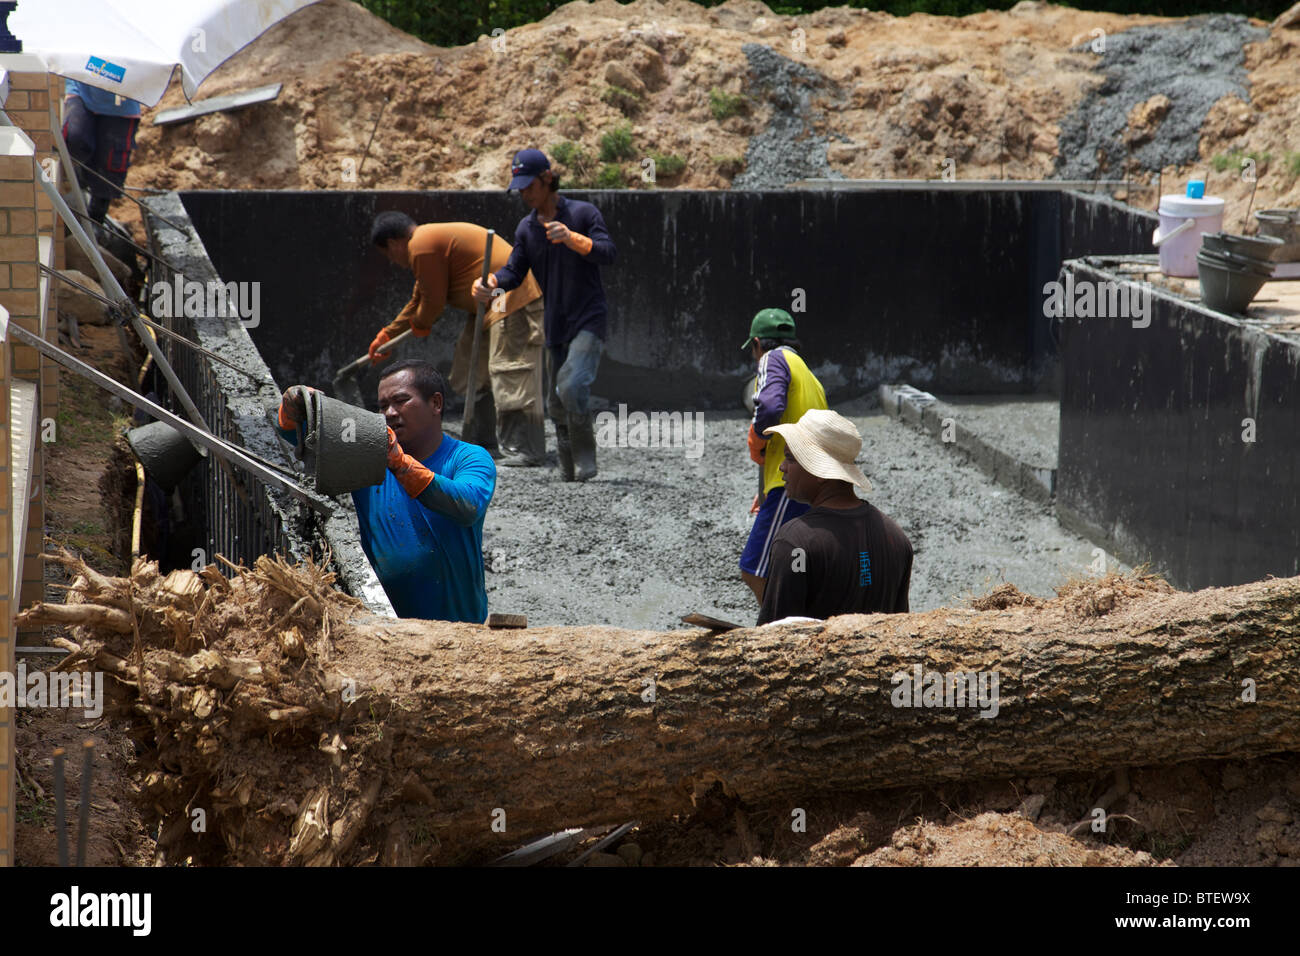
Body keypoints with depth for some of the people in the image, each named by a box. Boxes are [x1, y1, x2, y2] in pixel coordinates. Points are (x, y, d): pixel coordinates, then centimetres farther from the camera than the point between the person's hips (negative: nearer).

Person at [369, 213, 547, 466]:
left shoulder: (423, 247, -14)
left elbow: (433, 302, -10)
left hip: (512, 300, -12)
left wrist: (419, 327, 11)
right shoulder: (431, 237, 21)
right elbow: (419, 300, 31)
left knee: (510, 373, -16)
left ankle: (526, 450, -19)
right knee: (473, 369, 19)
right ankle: (483, 437, 29)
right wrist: (386, 336, 36)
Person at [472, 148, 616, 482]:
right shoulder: (526, 228, 11)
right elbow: (515, 271, 4)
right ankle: (570, 473, 21)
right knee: (557, 405, 9)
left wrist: (572, 238, -36)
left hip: (589, 320, -6)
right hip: (555, 326, 6)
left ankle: (586, 463, -13)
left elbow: (608, 253, -19)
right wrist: (489, 282, -18)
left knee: (572, 387, -25)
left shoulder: (583, 213, -6)